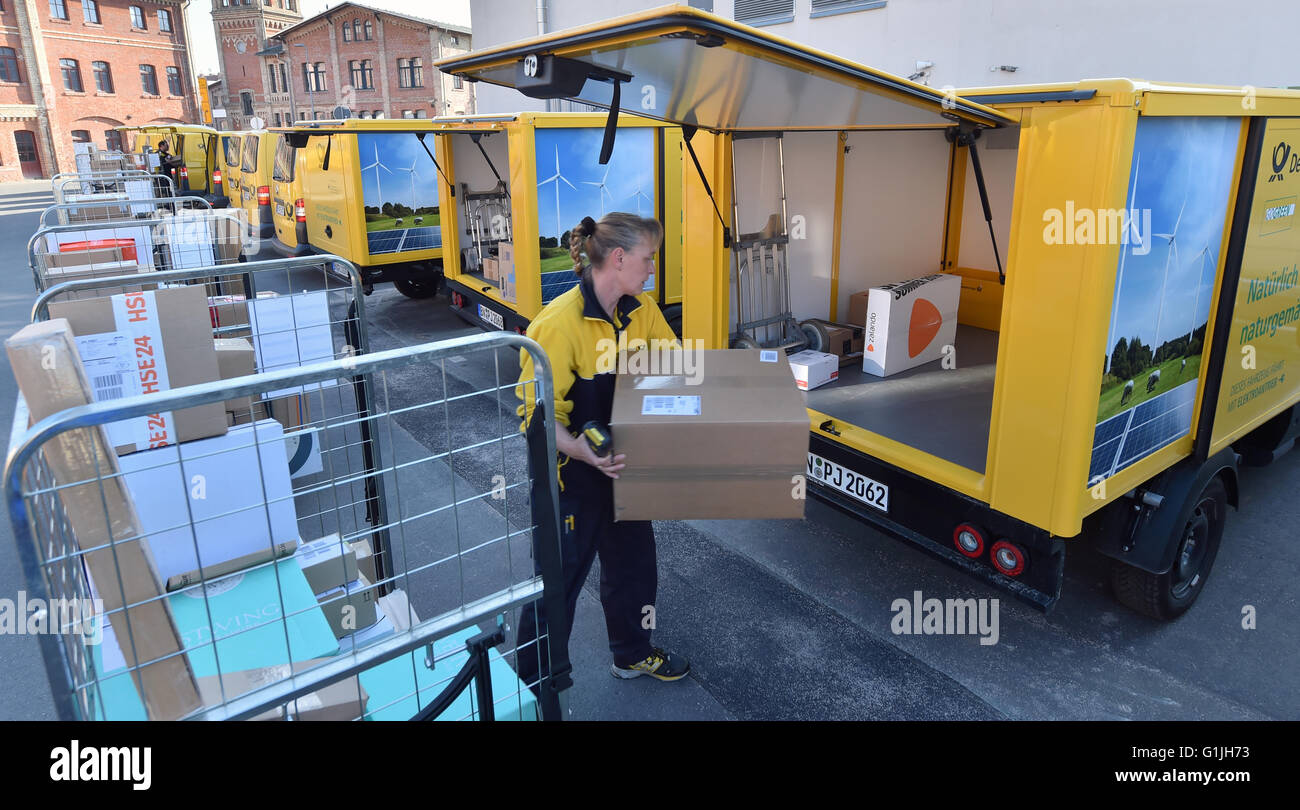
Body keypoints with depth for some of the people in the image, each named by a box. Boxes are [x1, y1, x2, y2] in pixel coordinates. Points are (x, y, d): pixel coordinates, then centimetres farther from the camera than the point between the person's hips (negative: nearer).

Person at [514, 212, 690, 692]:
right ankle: (533, 683, 31)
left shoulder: (642, 312, -2)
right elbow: (538, 413, -25)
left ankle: (633, 654, 48)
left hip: (625, 466, 7)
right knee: (558, 580, 8)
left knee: (633, 563, 23)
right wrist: (586, 453, -39)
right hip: (571, 473, -7)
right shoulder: (560, 322, -25)